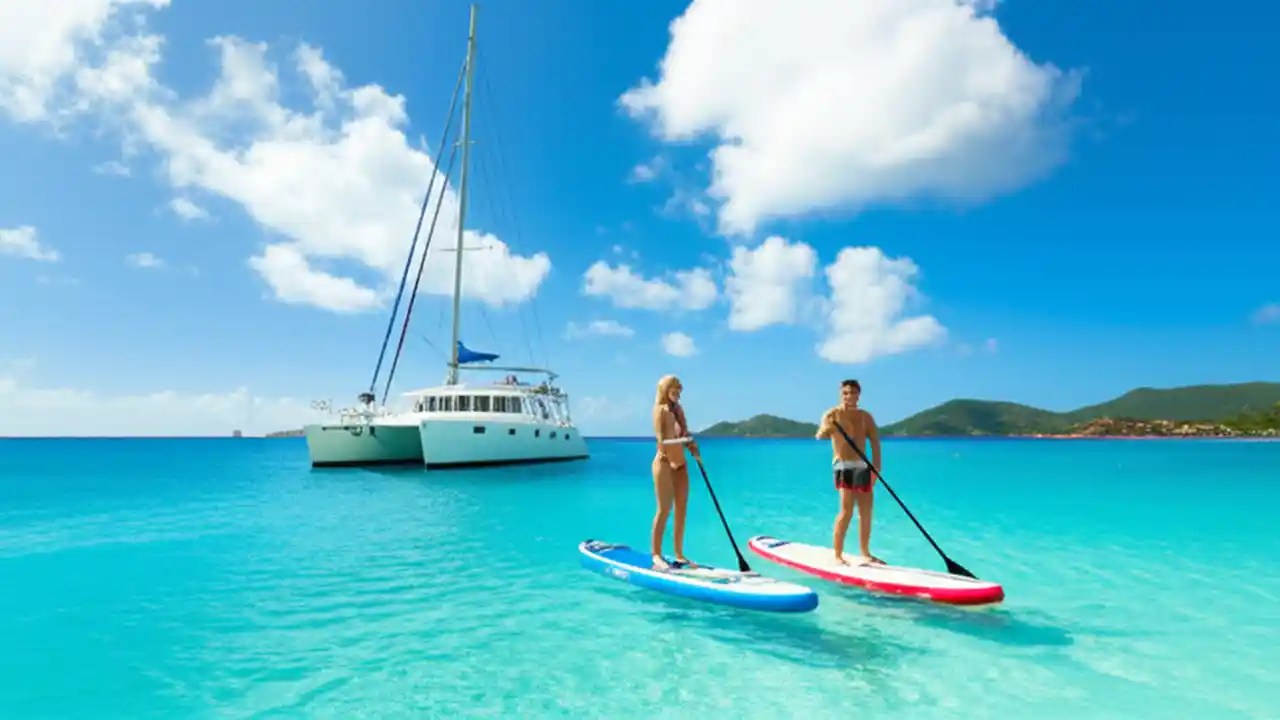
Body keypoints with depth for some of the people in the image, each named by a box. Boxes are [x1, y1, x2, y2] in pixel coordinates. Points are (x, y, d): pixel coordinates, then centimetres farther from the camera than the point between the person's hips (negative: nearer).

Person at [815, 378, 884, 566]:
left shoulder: (865, 416, 10)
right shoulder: (833, 414, -3)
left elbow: (875, 442, 3)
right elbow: (820, 435, -20)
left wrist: (877, 467, -9)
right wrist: (826, 429, -44)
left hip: (862, 466, 5)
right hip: (843, 465, -5)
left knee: (866, 512, 9)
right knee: (846, 511, -14)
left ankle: (865, 554, 24)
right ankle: (838, 555, -8)